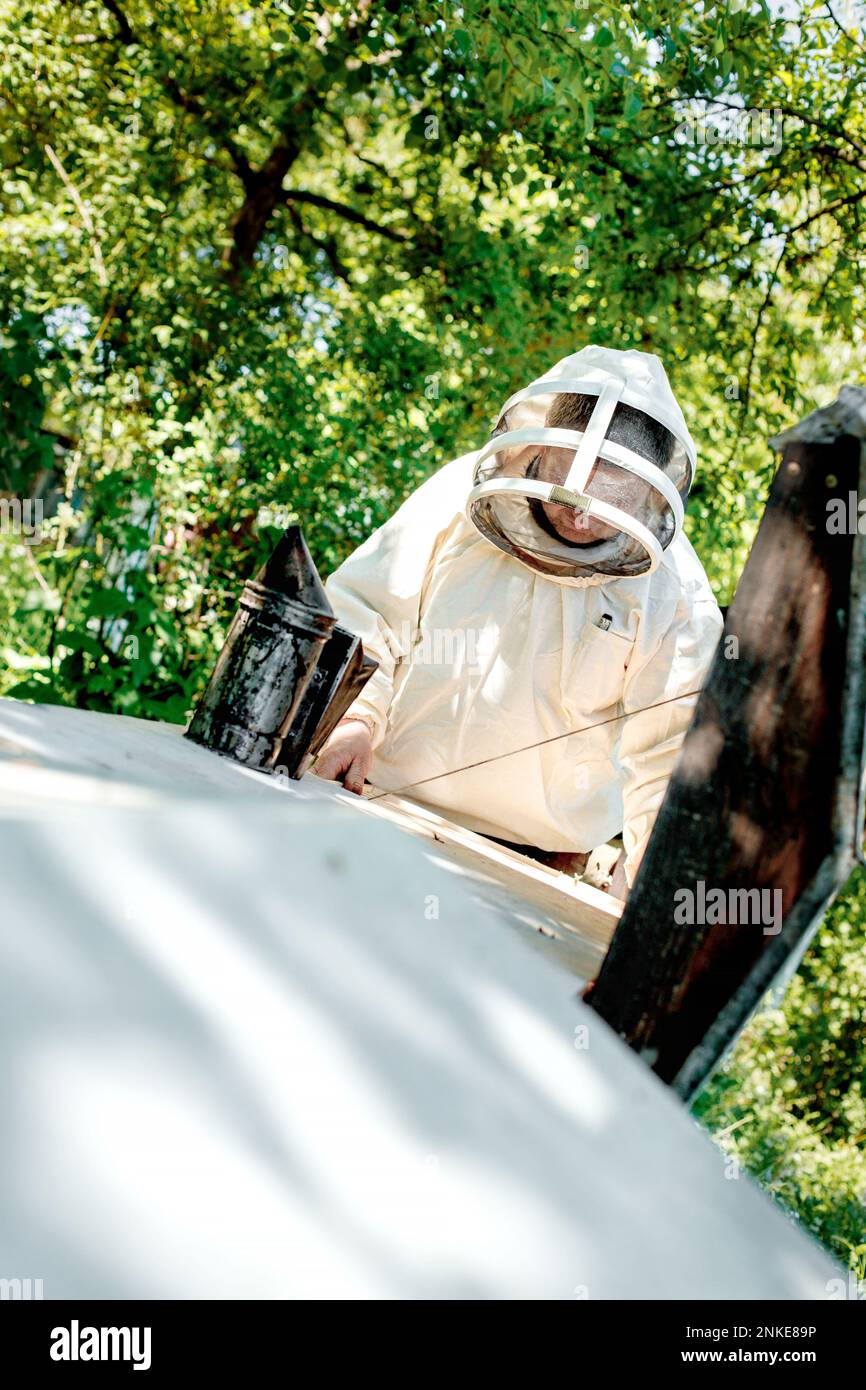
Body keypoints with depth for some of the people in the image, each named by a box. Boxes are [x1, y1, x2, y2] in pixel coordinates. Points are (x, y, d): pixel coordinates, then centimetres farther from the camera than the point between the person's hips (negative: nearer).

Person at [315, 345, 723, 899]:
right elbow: (362, 615, 0)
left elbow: (669, 749, -9)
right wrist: (353, 716, -14)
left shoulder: (671, 589, -11)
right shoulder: (460, 498, -8)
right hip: (386, 807, 1)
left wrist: (644, 872, -18)